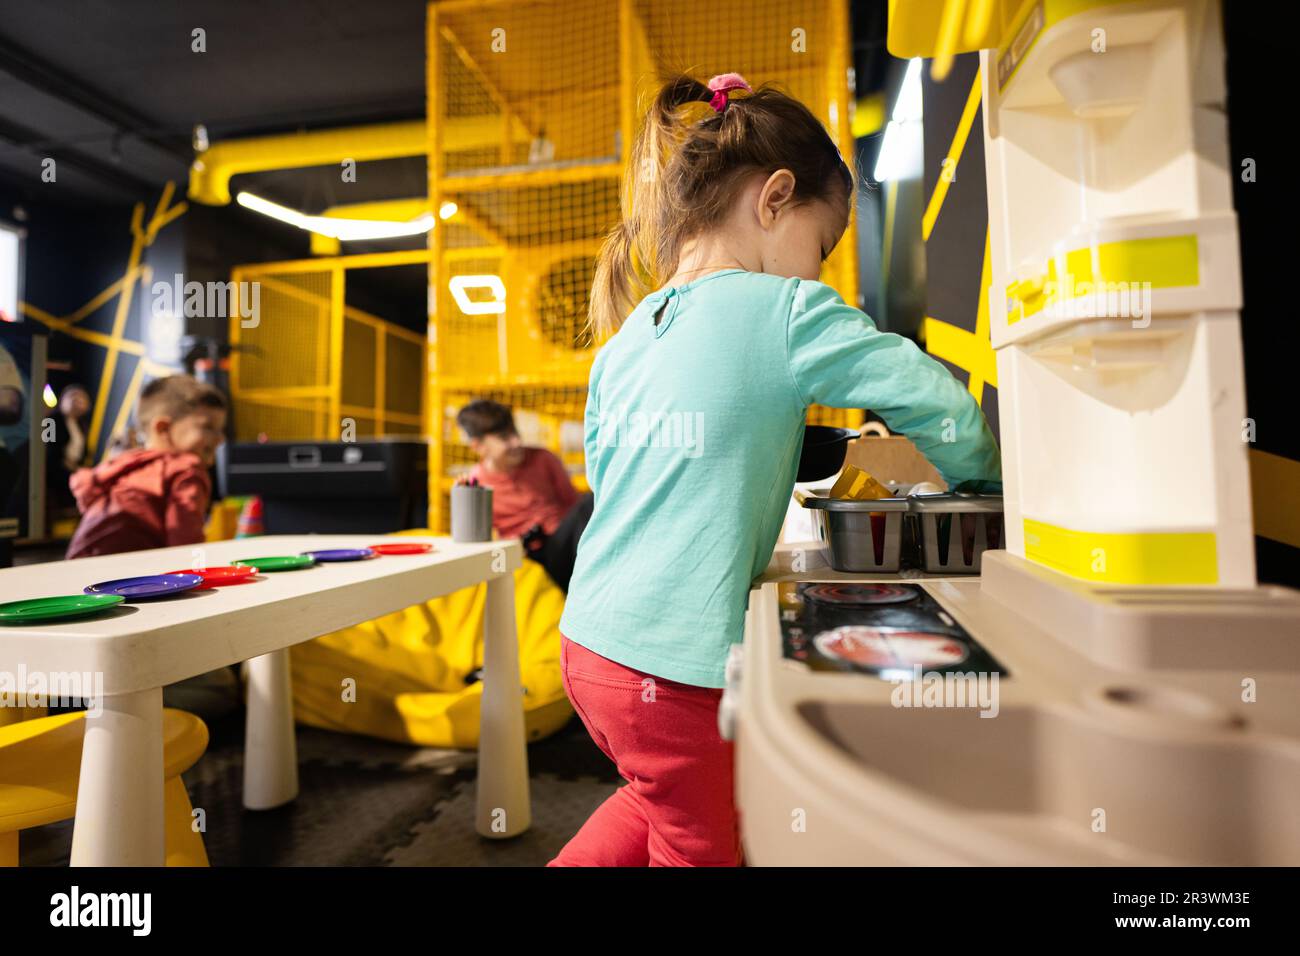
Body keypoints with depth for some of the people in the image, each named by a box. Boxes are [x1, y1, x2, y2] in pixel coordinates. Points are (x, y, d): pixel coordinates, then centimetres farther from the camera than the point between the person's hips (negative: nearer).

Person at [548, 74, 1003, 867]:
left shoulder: (625, 338, 7)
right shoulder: (788, 312, -12)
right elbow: (939, 404, -9)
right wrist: (979, 476, 13)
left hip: (588, 638, 7)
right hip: (674, 662, -7)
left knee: (660, 800, 32)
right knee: (702, 846, 18)